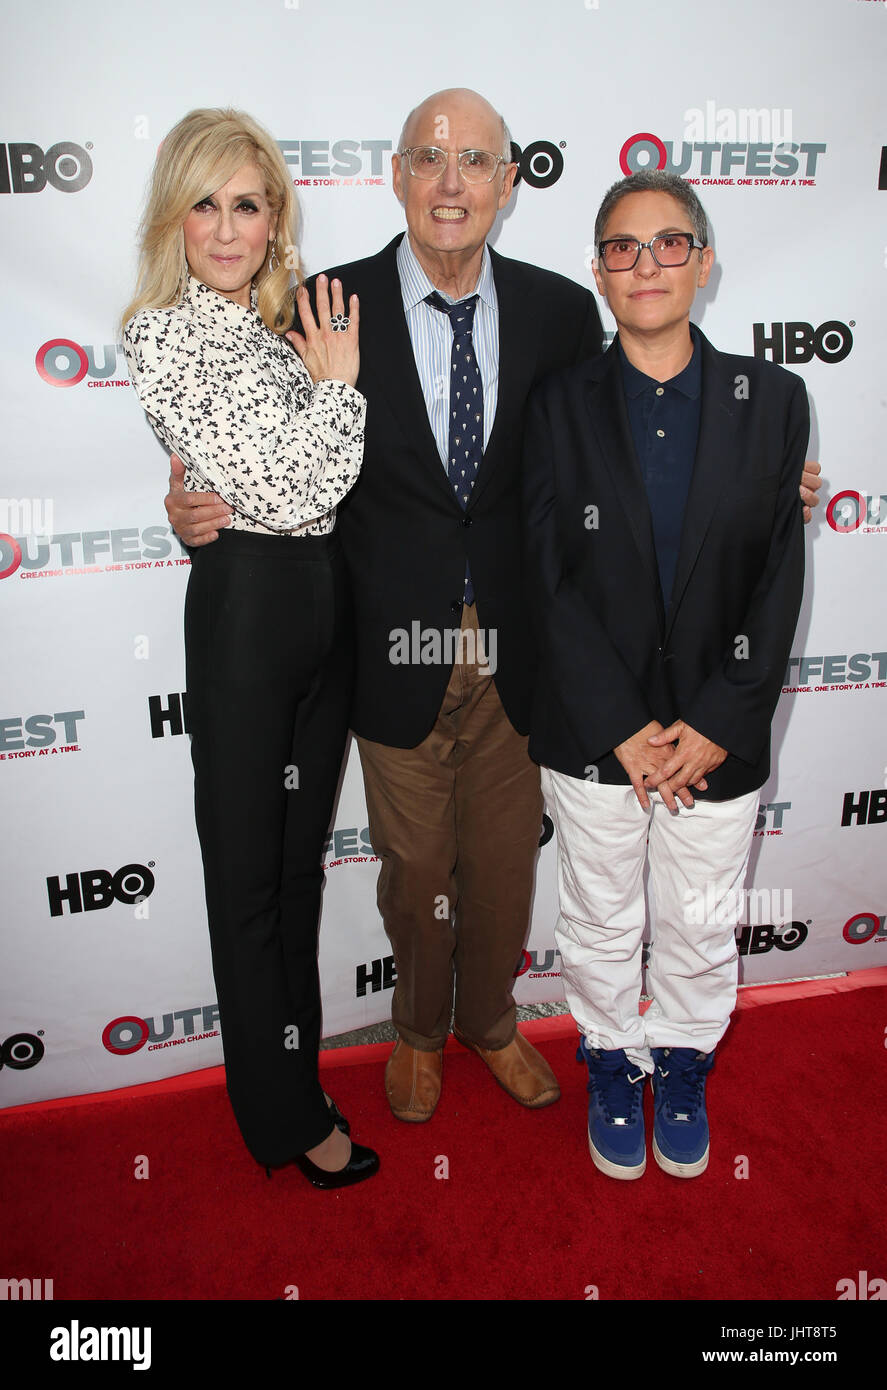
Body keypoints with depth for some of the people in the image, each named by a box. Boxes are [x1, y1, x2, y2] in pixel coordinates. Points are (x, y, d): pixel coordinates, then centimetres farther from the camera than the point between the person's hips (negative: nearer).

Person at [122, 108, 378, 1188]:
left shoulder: (294, 319, 11)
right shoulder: (163, 334, -9)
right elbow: (278, 493, -17)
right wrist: (337, 381, -7)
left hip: (328, 594, 7)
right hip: (247, 601, -7)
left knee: (302, 850, 17)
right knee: (247, 866, 7)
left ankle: (293, 1053, 37)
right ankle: (285, 1113, 24)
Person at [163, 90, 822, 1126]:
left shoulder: (559, 312, -1)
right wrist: (203, 508, -23)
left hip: (515, 649, 2)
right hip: (395, 650, -2)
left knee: (506, 859, 18)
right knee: (414, 865, 16)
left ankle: (490, 1019, 48)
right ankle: (419, 1029, 46)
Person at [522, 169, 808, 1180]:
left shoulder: (771, 400, -1)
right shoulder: (559, 405, -4)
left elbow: (779, 578, -3)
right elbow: (551, 582, -8)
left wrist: (718, 725, -12)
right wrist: (624, 728, -14)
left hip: (719, 733, 1)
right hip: (593, 732, -1)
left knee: (702, 925, 17)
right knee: (601, 922, 16)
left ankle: (683, 1064, 44)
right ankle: (612, 1063, 43)